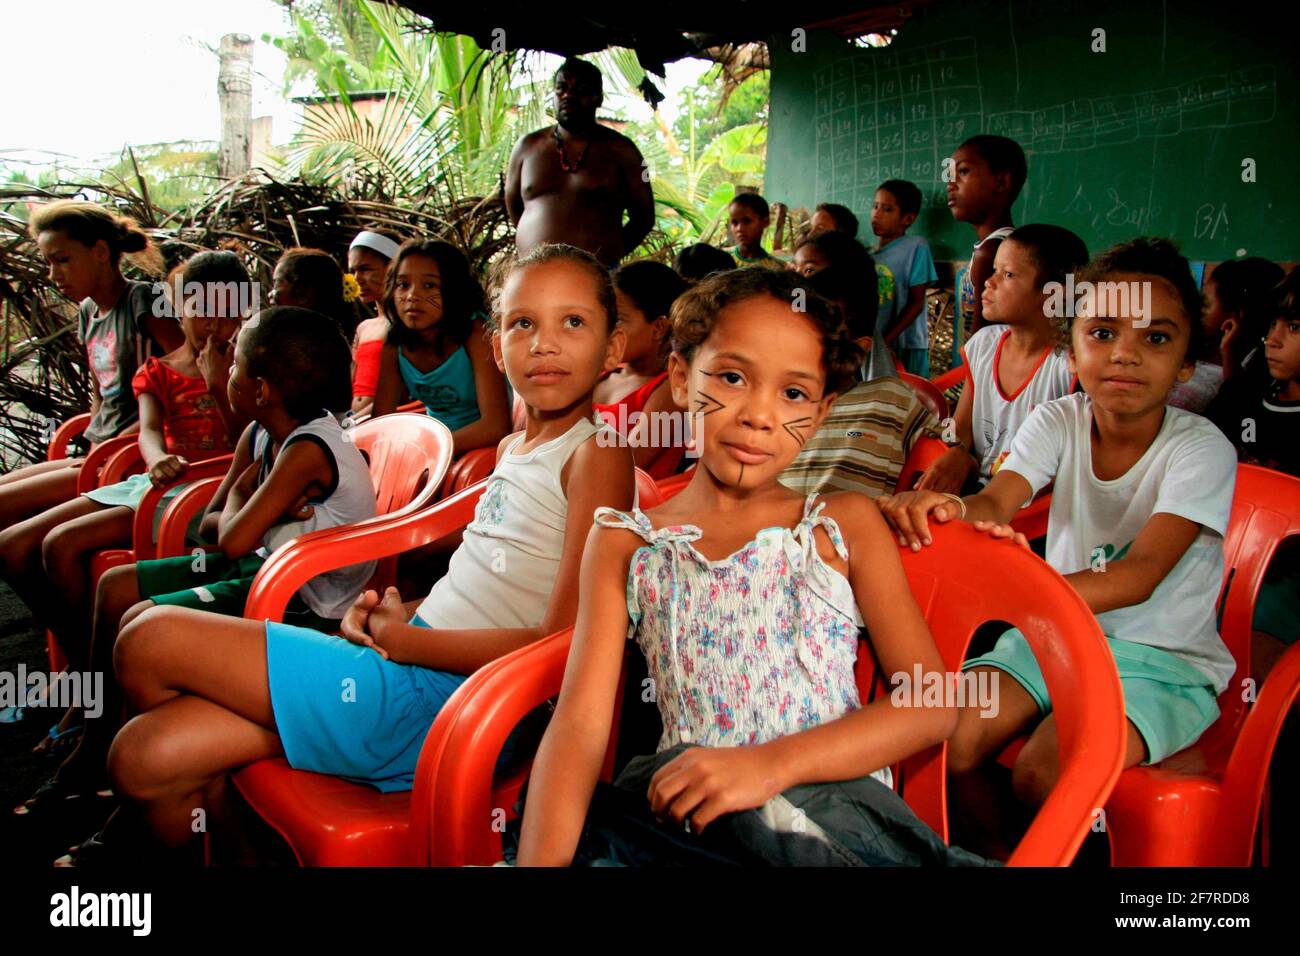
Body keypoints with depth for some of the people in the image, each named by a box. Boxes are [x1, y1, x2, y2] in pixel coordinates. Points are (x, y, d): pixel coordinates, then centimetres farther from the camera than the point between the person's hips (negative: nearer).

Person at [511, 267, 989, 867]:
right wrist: (542, 859, -20)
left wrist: (772, 762, -15)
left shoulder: (845, 525, 10)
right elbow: (579, 727, 0)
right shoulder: (624, 543, 11)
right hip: (680, 814, 2)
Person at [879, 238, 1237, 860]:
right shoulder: (1058, 422, -2)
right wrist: (943, 508, -45)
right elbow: (996, 501, -19)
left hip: (1164, 657, -4)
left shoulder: (1202, 450, -14)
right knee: (950, 738, -20)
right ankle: (994, 857, 6)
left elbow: (1142, 574, -27)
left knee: (1044, 773, -29)